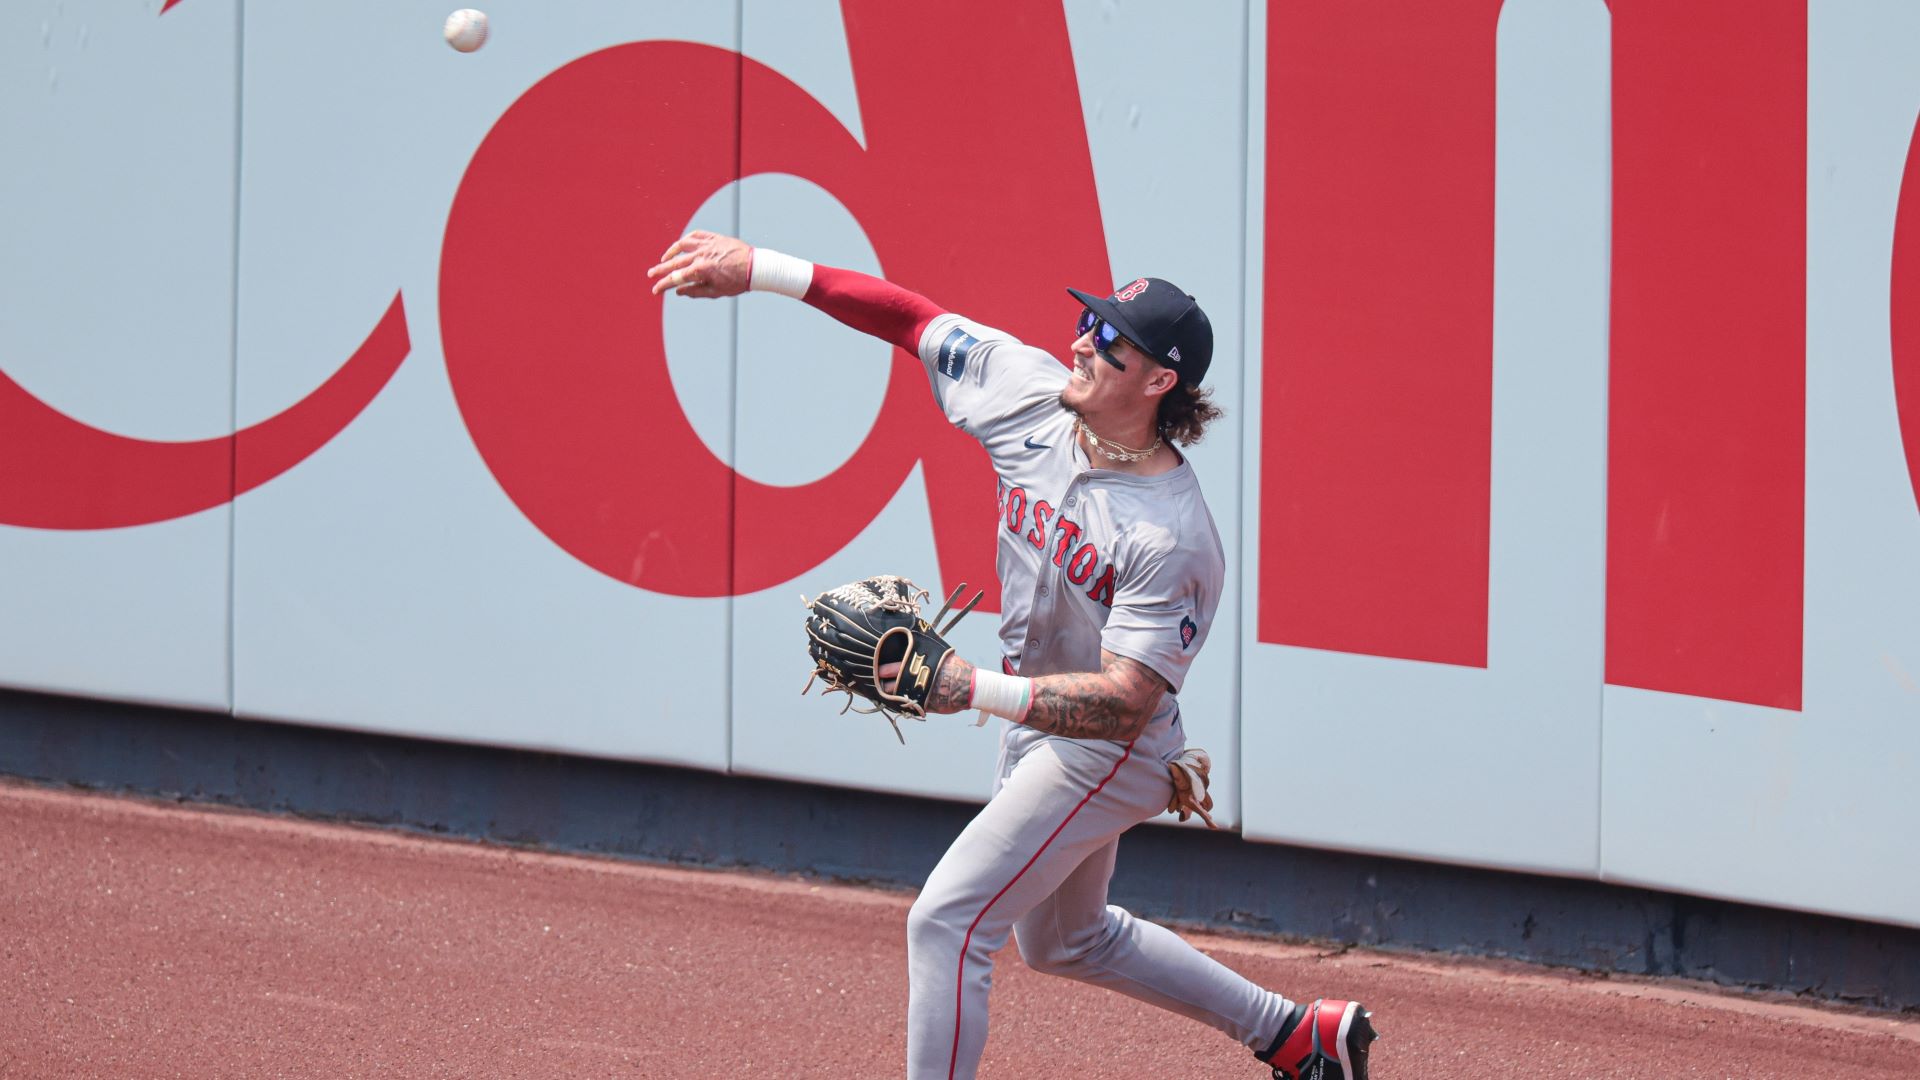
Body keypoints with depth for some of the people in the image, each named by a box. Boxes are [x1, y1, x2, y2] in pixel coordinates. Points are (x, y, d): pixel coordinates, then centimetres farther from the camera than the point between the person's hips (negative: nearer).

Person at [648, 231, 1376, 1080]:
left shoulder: (1173, 539, -30)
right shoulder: (1036, 394, -11)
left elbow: (1123, 701, -33)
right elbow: (912, 319, -4)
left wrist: (977, 690, -44)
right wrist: (761, 269, -10)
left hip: (1108, 755, -9)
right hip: (1034, 722, 9)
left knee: (946, 921, -17)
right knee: (1062, 941, 26)